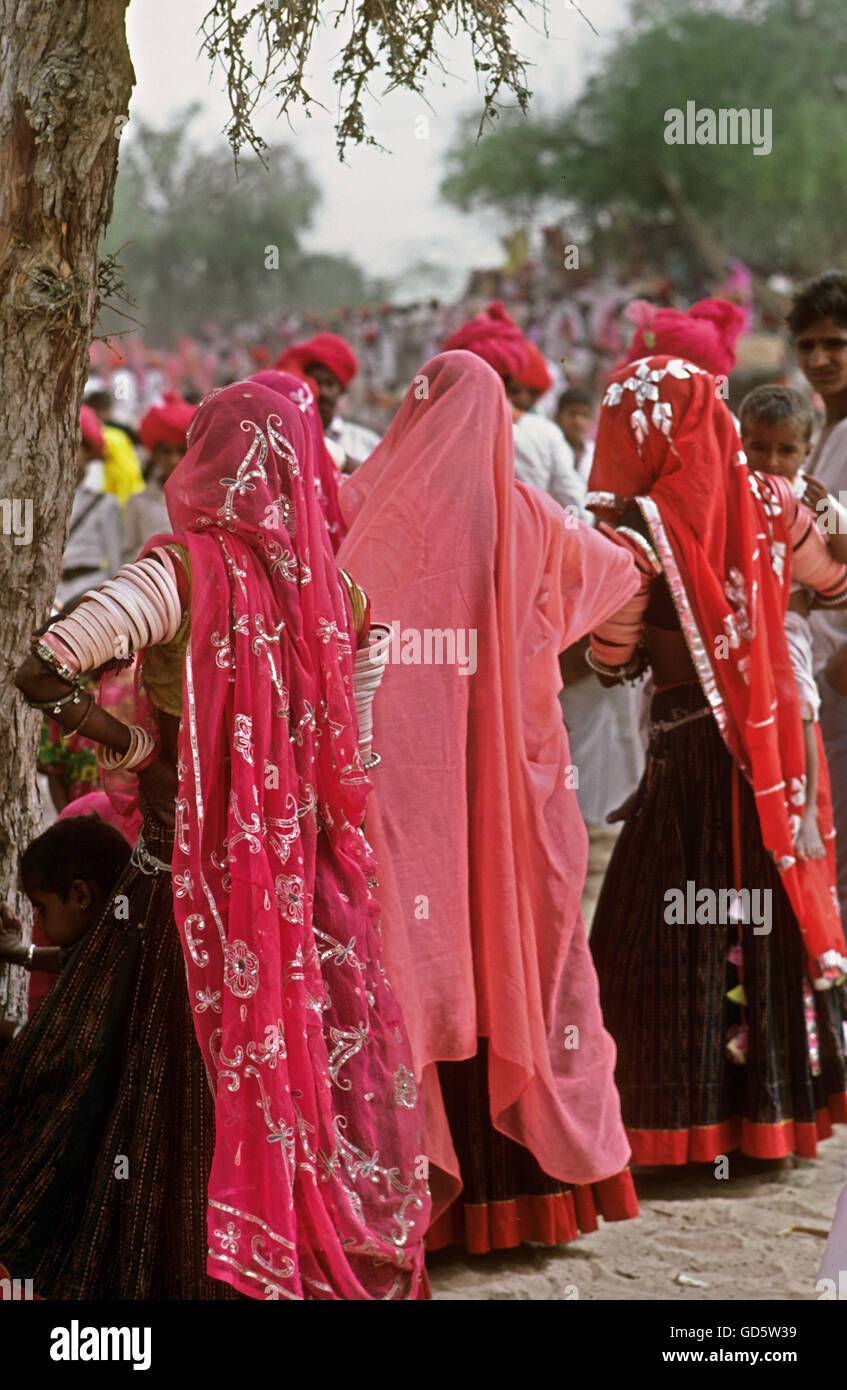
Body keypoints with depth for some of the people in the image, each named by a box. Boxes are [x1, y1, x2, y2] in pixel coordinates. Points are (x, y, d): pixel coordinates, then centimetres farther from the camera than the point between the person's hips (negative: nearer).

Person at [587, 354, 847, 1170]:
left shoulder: (642, 529, -14)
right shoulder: (770, 503, 0)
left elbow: (613, 662, -9)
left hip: (690, 743, -5)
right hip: (776, 734, 5)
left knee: (672, 928, 2)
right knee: (776, 909, 14)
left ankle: (685, 1120, 1)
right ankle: (776, 1107, 21)